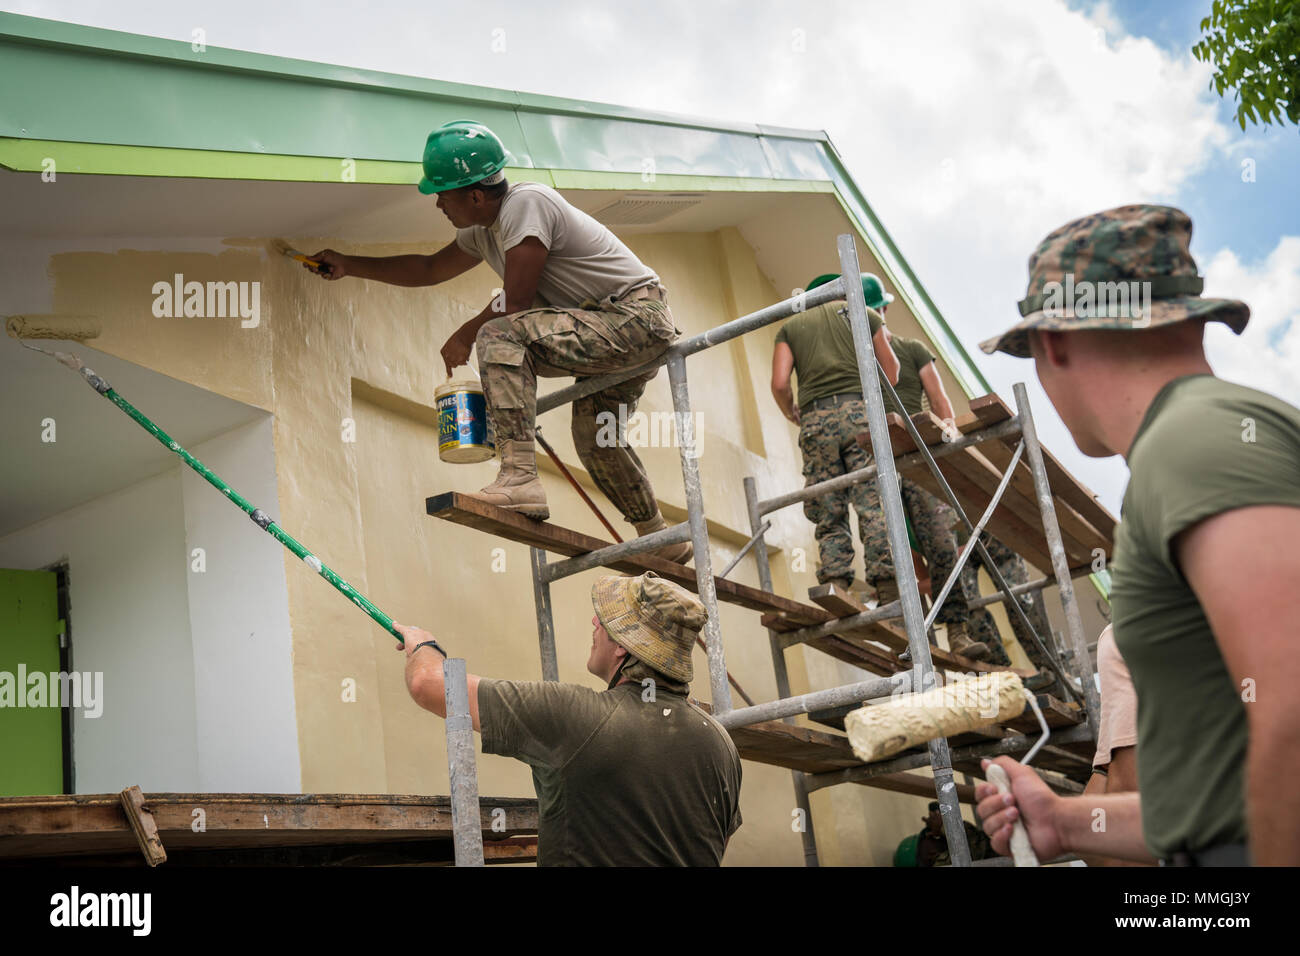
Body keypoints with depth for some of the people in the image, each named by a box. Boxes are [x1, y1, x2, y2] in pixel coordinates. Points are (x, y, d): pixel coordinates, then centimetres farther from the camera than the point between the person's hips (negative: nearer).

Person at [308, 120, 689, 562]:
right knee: (595, 441, 22)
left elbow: (517, 303, -21)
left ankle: (520, 477, -32)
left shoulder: (526, 203, -18)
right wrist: (349, 265, 29)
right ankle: (660, 541, 39)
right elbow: (429, 269, 28)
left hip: (638, 317, -11)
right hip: (613, 329, 11)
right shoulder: (483, 230, 12)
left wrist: (465, 336, -4)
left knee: (501, 335, -25)